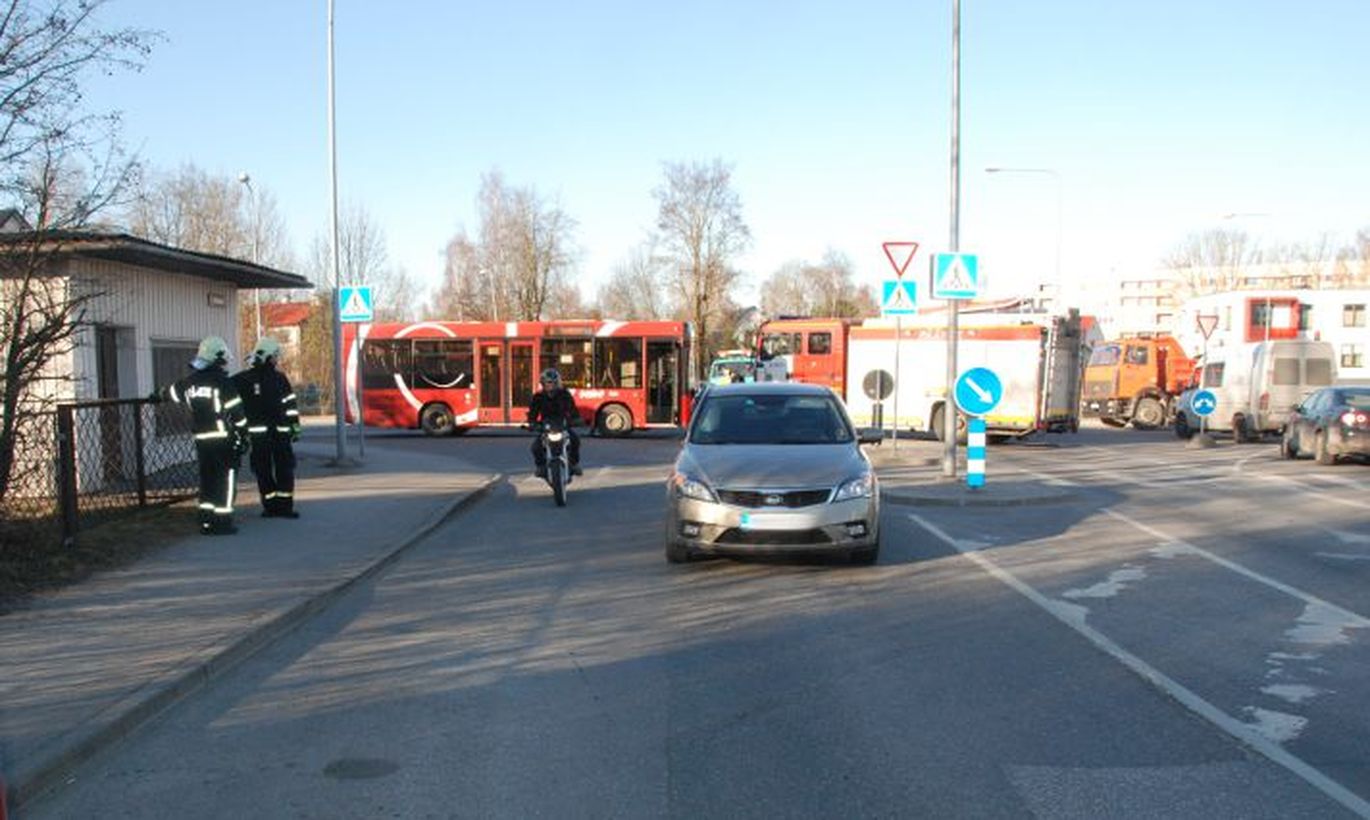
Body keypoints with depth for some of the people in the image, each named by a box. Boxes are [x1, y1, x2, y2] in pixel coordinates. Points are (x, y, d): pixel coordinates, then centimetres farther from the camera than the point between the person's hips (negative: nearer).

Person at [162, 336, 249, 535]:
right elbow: (237, 413, -14)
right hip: (224, 440, -6)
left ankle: (206, 522, 15)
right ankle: (222, 522, 1)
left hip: (202, 441, 6)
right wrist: (243, 436, -5)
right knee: (226, 480, 1)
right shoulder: (222, 382, -12)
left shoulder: (190, 382, 8)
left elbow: (171, 393, 27)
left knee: (207, 480, 14)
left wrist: (159, 395, 50)